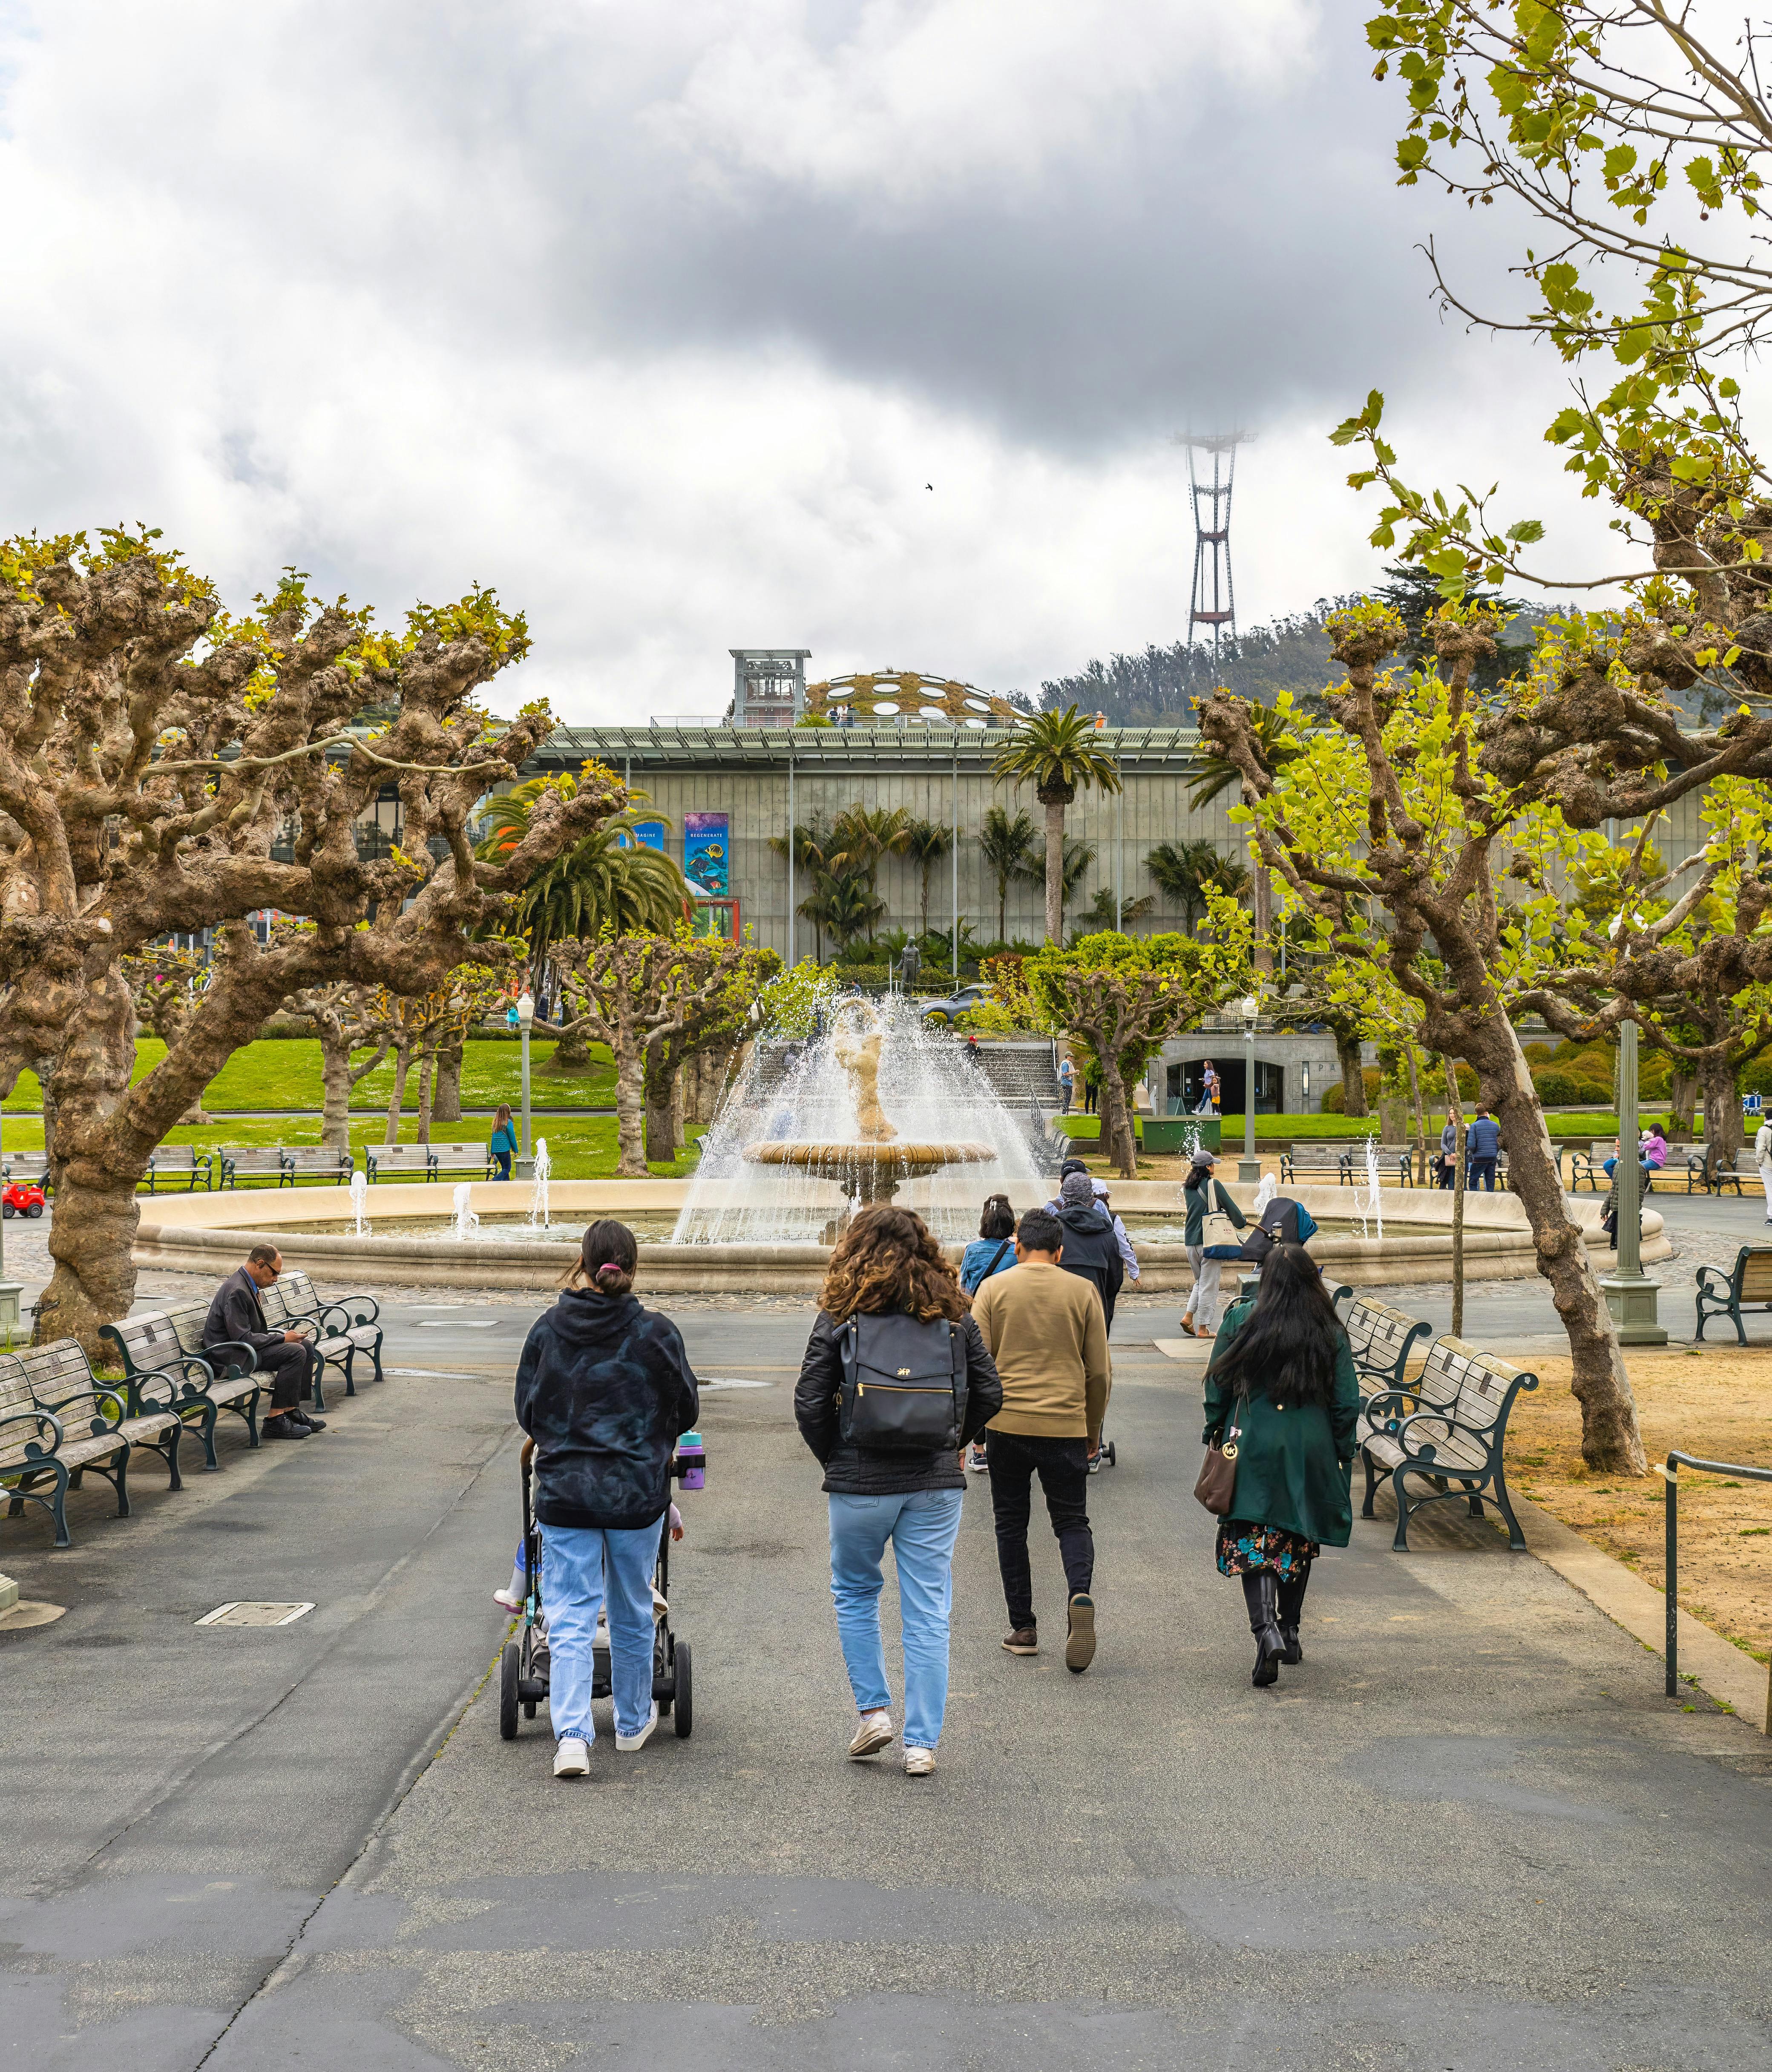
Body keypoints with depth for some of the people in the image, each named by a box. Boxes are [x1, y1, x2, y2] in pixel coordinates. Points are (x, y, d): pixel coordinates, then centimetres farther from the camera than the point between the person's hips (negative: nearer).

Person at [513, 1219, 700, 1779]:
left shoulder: (548, 1329, -5)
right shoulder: (657, 1333, -8)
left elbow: (527, 1413, 5)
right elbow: (687, 1410, 3)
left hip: (564, 1491, 0)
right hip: (638, 1491, 0)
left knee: (570, 1617, 2)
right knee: (632, 1612, 17)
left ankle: (571, 1735, -13)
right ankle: (633, 1723, 33)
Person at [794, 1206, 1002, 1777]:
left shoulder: (840, 1318, -6)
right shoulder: (953, 1314, 1)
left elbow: (808, 1403, -8)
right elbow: (990, 1394, 3)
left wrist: (833, 1457, 7)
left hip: (860, 1482, -2)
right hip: (936, 1483, 2)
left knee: (854, 1593, 20)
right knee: (928, 1612, 6)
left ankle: (873, 1711, 16)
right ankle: (921, 1742, 8)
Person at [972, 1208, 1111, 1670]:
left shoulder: (993, 1289, 0)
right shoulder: (1083, 1292, 2)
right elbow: (1099, 1373, 4)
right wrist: (1093, 1432, 17)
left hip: (1007, 1424, 0)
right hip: (1066, 1425, 0)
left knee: (1011, 1524, 13)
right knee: (1072, 1521, 10)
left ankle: (1023, 1627, 14)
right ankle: (1080, 1593, -17)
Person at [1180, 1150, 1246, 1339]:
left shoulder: (1187, 1187, 9)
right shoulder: (1214, 1185, -11)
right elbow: (1230, 1207, -4)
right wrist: (1242, 1222, 15)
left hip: (1190, 1241, 6)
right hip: (1210, 1240, -6)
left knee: (1200, 1282, 21)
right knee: (1209, 1286, 1)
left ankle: (1188, 1317, 7)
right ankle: (1203, 1329, 2)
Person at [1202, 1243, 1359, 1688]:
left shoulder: (1241, 1319, -4)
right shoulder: (1331, 1333, -2)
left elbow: (1218, 1384, -1)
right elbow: (1347, 1402, -1)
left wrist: (1215, 1432, 11)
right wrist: (1343, 1454, 9)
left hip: (1253, 1449, -2)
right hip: (1311, 1451, 2)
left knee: (1254, 1545, -1)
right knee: (1298, 1542, 18)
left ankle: (1265, 1628, -22)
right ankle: (1290, 1631, 28)